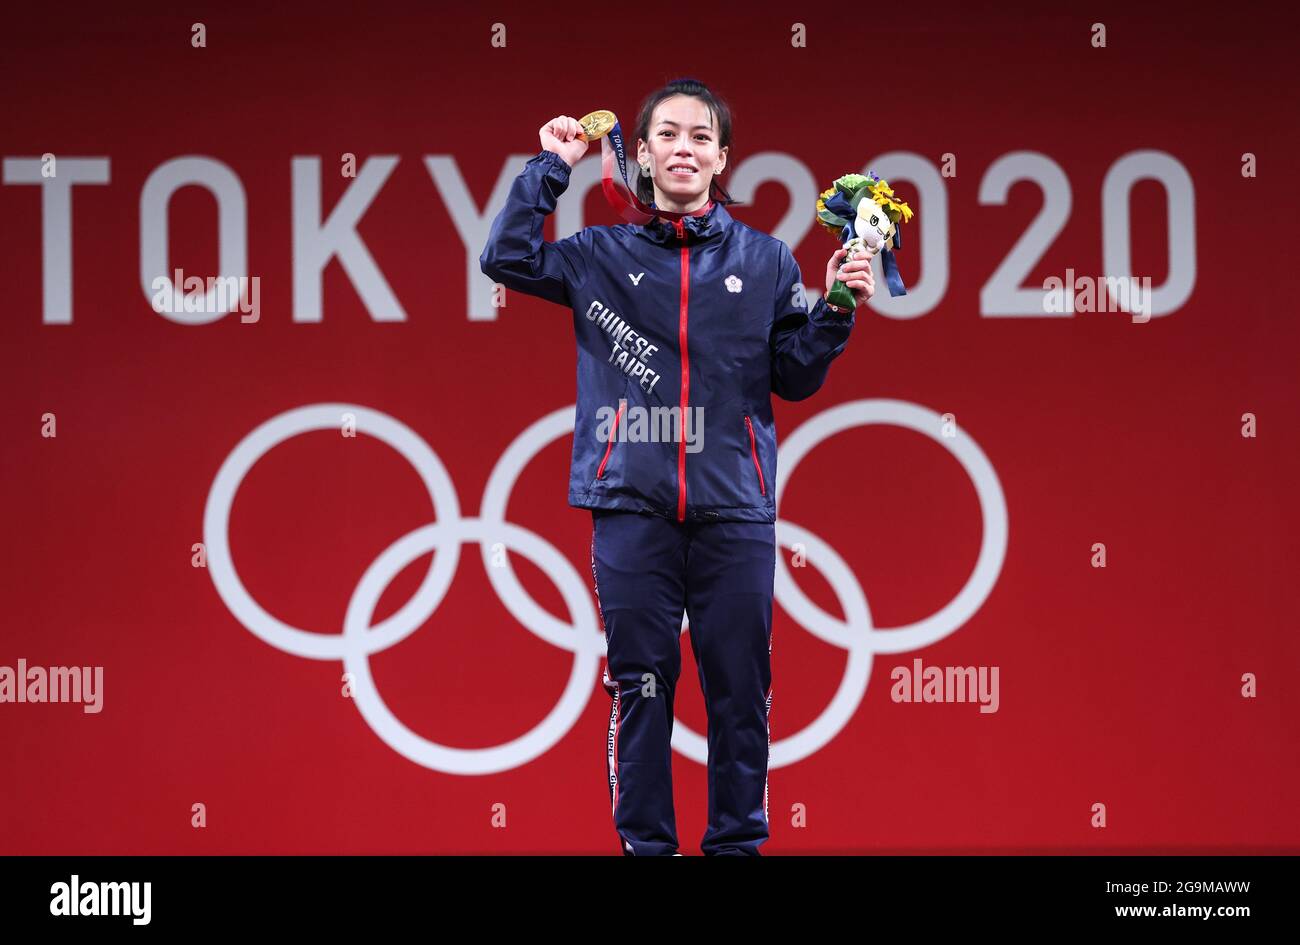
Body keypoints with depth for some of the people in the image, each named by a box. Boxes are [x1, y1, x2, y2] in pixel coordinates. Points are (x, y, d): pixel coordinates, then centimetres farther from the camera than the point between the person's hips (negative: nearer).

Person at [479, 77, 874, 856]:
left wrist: (835, 311, -5)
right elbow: (508, 258, -4)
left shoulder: (765, 260, 9)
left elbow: (795, 378, 10)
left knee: (740, 688, 2)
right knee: (640, 686, 2)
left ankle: (738, 843, 12)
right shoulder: (603, 256, 9)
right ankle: (645, 845, 9)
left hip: (733, 508, 0)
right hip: (632, 507, 0)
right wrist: (552, 169, -2)